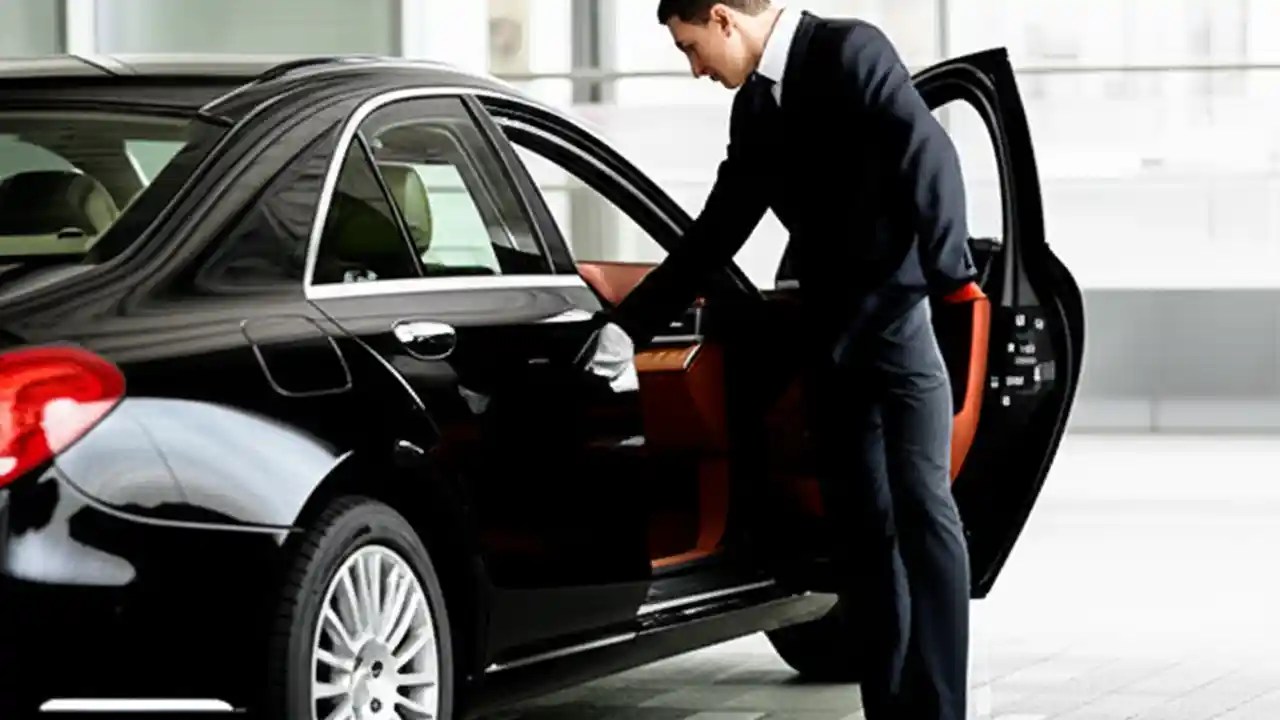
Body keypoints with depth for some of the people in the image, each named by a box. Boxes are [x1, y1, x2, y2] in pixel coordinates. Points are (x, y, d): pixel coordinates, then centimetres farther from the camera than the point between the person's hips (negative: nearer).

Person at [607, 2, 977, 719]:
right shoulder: (755, 106, 14)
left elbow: (928, 155, -19)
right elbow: (716, 231, 20)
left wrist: (947, 274, -30)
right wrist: (628, 322, 20)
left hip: (899, 317, -8)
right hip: (830, 334, 8)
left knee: (921, 506, -10)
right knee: (861, 525, 6)